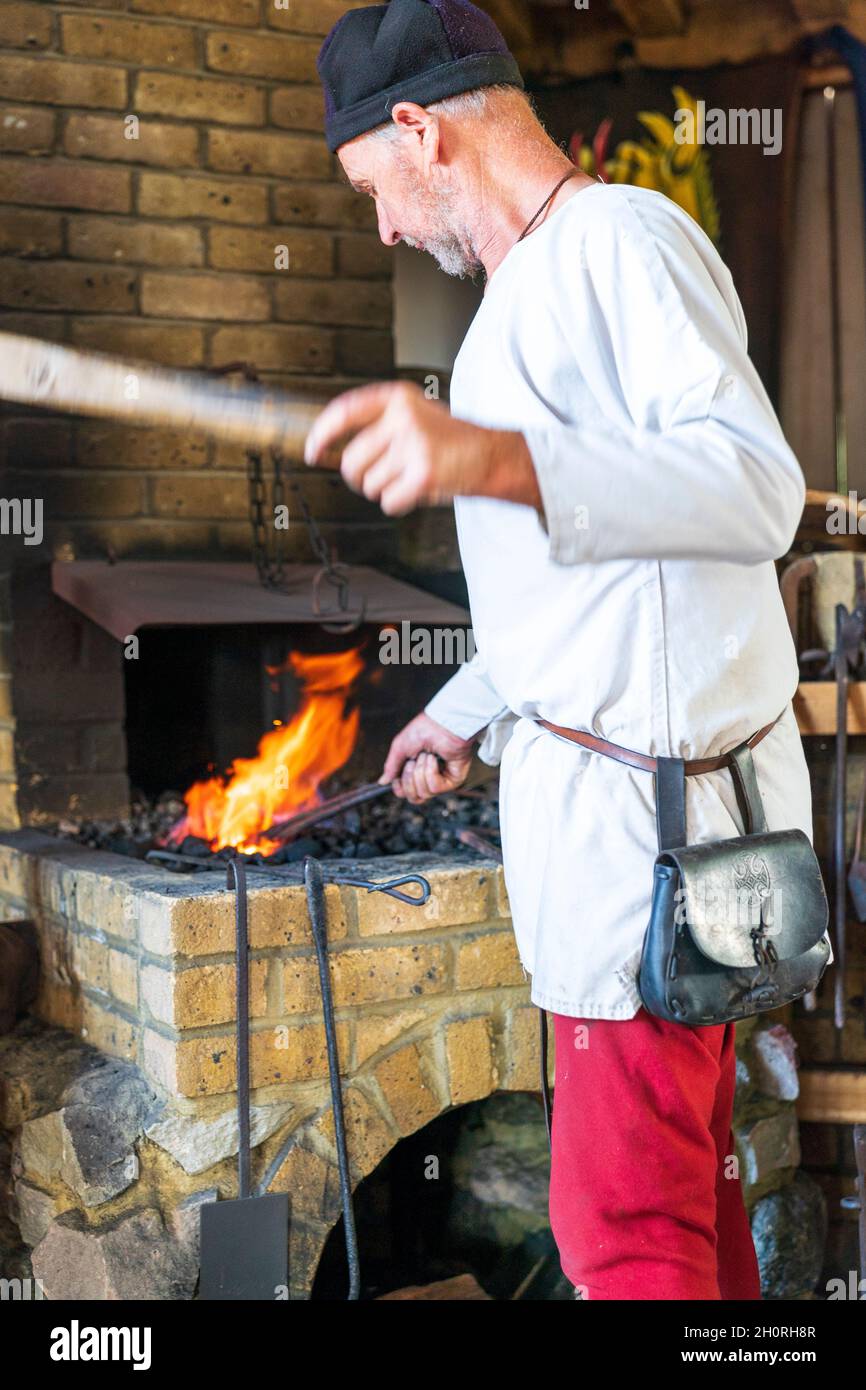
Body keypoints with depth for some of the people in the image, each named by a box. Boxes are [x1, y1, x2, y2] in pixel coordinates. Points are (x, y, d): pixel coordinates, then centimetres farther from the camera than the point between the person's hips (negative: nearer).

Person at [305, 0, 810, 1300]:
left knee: (628, 1223, -3)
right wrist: (465, 711, 32)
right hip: (604, 790, 10)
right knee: (688, 1174, 20)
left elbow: (758, 488, -28)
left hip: (649, 790, -10)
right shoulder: (531, 289, 20)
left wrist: (494, 459, -40)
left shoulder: (623, 237, -12)